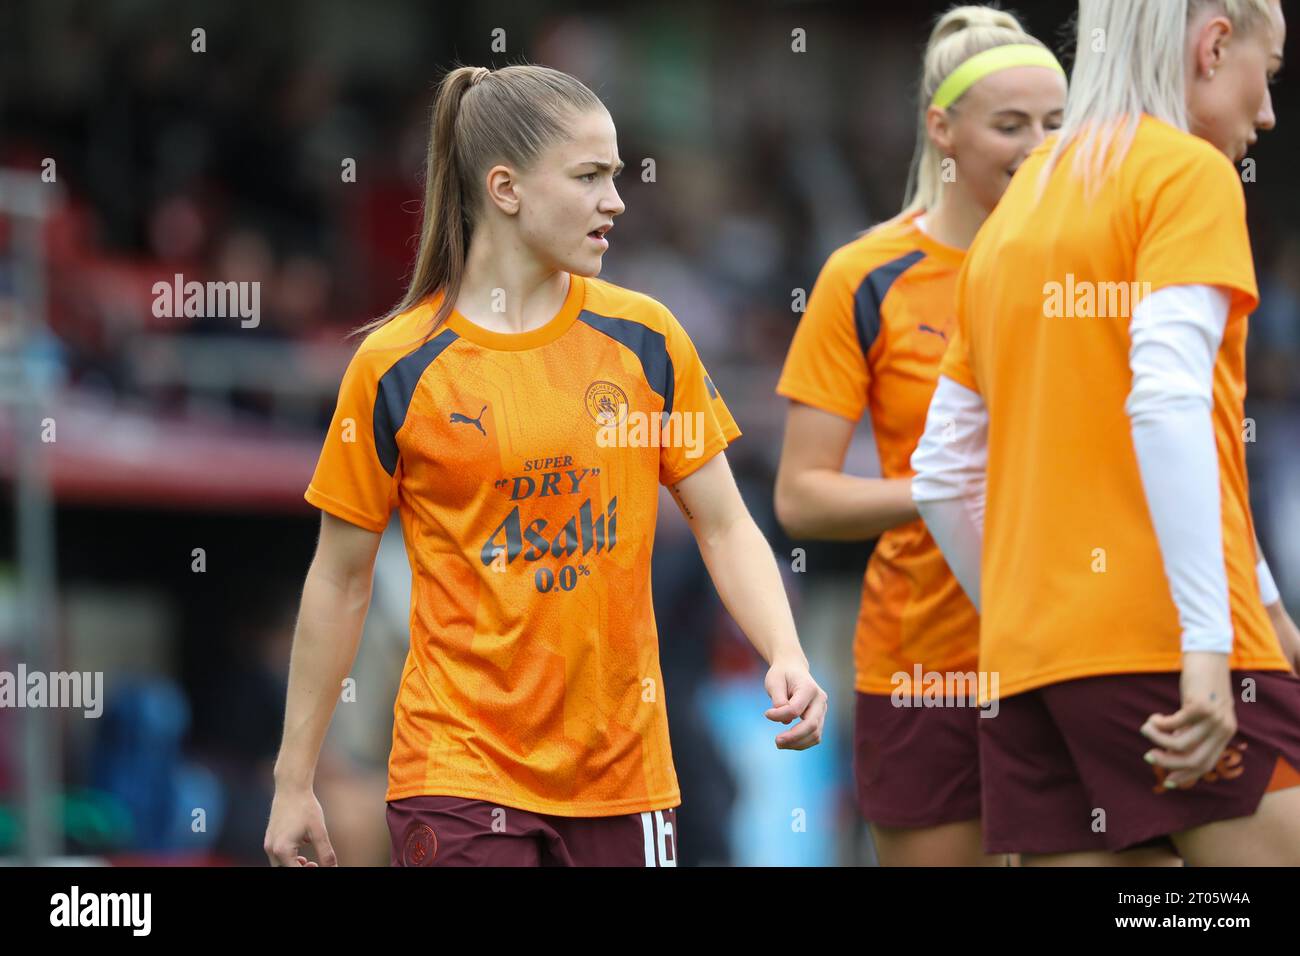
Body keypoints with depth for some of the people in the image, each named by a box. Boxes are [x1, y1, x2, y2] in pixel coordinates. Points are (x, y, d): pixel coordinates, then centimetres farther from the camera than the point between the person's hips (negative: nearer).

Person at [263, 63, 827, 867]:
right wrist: (294, 782, 4)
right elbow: (340, 580, 2)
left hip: (624, 774, 3)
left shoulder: (644, 339, 4)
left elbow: (725, 527, 7)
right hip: (459, 779, -3)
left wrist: (786, 657, -11)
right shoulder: (398, 369, -4)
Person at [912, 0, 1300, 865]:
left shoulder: (1015, 213, 22)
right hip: (1167, 644, -8)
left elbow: (942, 474, 22)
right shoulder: (1189, 173, -2)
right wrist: (1210, 638, -21)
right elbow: (1167, 400, -17)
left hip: (1027, 659, 8)